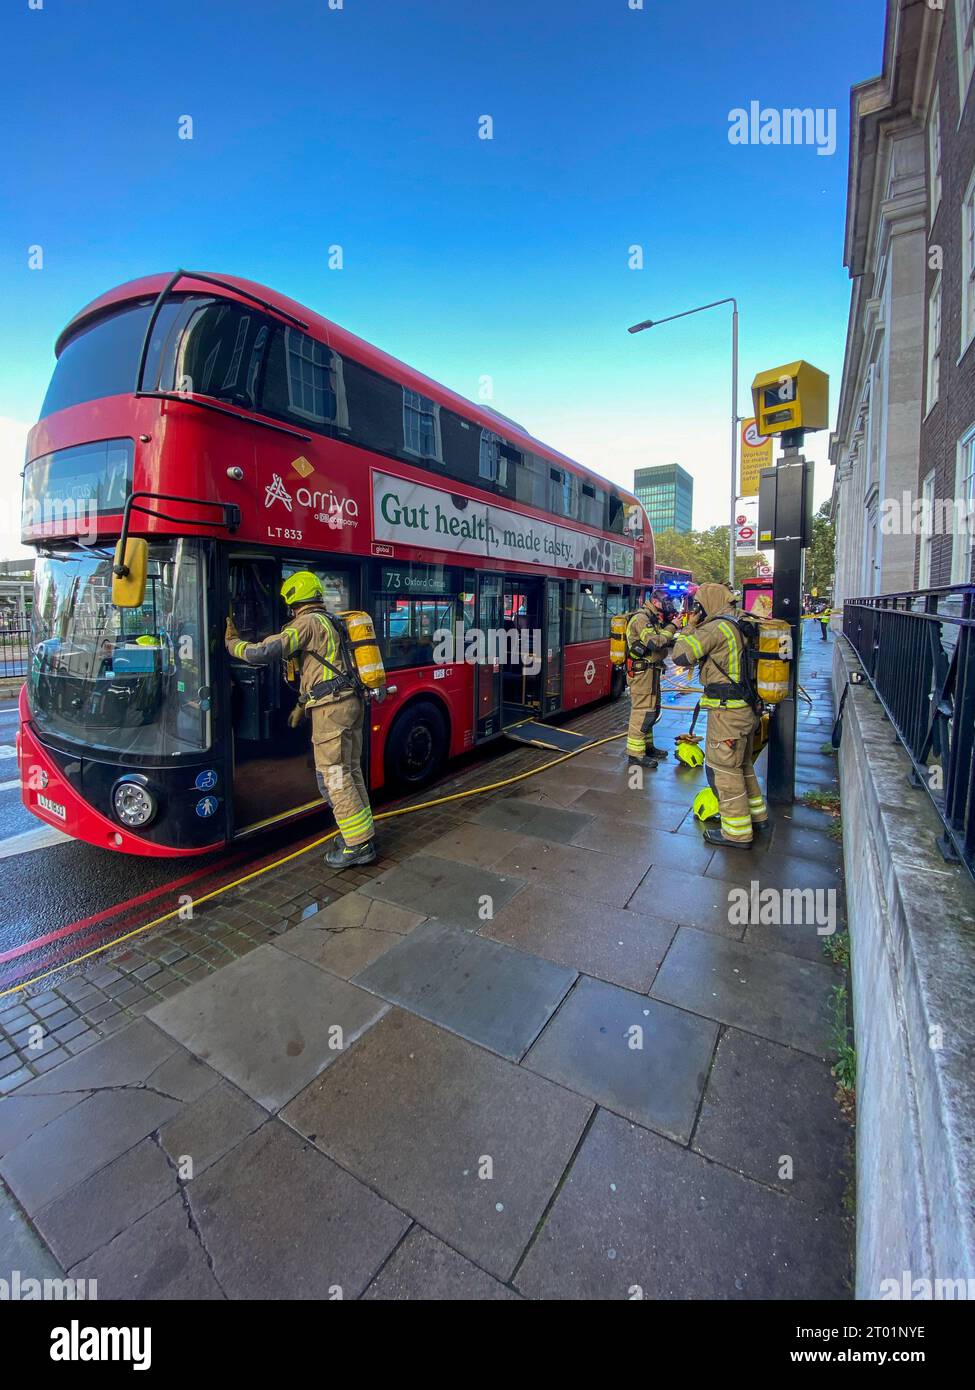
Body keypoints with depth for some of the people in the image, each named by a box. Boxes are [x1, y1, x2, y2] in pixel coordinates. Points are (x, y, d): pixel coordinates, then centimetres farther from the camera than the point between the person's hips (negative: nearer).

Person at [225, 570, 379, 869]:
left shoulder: (308, 622, -7)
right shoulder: (330, 622, 22)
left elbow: (264, 653, -15)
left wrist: (233, 643, 4)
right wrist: (302, 705, 34)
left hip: (331, 708, -9)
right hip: (351, 702, 9)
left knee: (333, 777, -3)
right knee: (350, 772, 16)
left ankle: (359, 845, 3)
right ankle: (362, 832, 25)